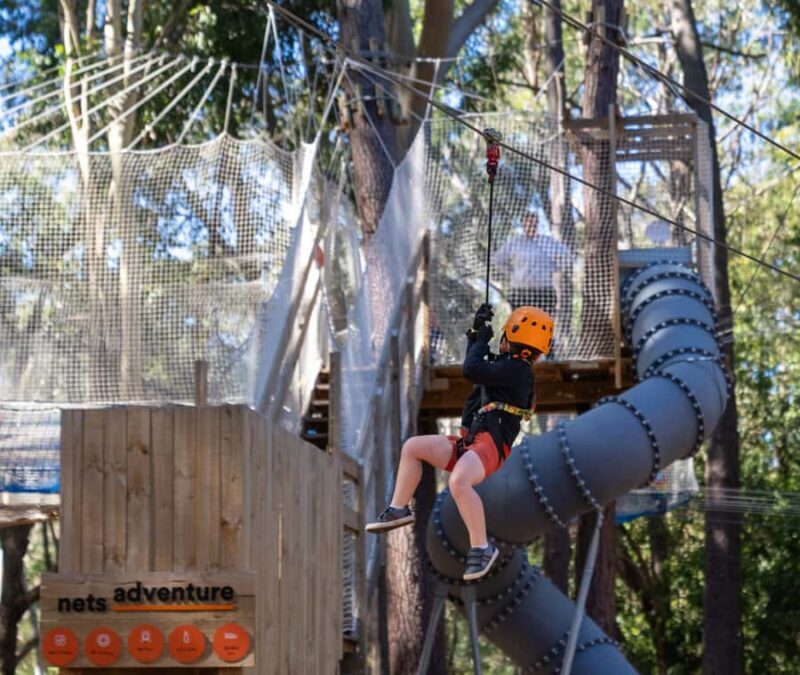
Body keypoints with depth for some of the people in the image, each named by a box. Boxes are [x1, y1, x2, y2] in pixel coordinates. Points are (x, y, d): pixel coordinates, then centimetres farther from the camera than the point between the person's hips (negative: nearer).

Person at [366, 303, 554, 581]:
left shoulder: (517, 370, -10)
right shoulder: (508, 366, 21)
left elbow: (471, 370, -19)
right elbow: (476, 365, 39)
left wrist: (483, 337, -3)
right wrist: (477, 333, 27)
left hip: (490, 445, -11)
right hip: (468, 443, 11)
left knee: (458, 482, -37)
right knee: (412, 447, 9)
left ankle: (481, 548, -27)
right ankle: (399, 510, 12)